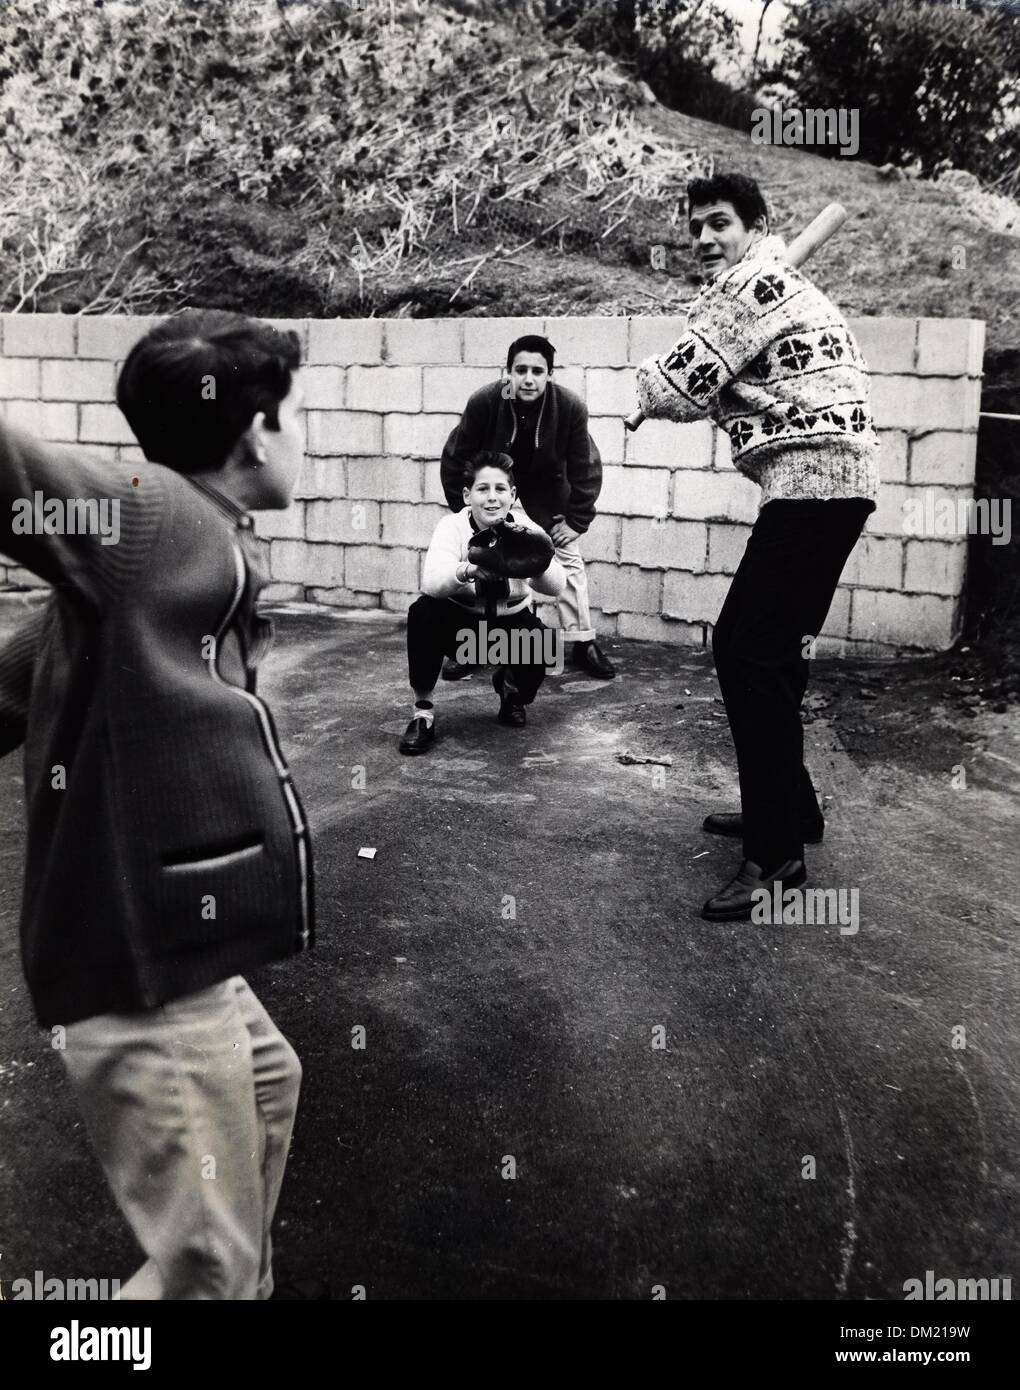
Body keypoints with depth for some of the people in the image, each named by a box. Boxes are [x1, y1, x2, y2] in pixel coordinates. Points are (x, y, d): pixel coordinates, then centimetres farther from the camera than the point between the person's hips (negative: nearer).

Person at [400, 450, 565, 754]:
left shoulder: (526, 529, -14)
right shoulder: (452, 527, -17)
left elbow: (556, 586, -28)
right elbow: (430, 582, -36)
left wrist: (536, 562, -50)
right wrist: (467, 570, -57)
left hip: (511, 623, 1)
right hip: (461, 621, -1)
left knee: (544, 643, -29)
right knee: (423, 611, -31)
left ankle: (511, 688, 9)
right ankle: (423, 712, -16)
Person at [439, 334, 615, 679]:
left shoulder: (570, 407, -26)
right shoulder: (483, 403, -27)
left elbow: (586, 468, -13)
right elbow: (454, 460, -14)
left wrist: (577, 521, -13)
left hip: (546, 488, 0)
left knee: (570, 560, -3)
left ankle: (583, 644, 11)